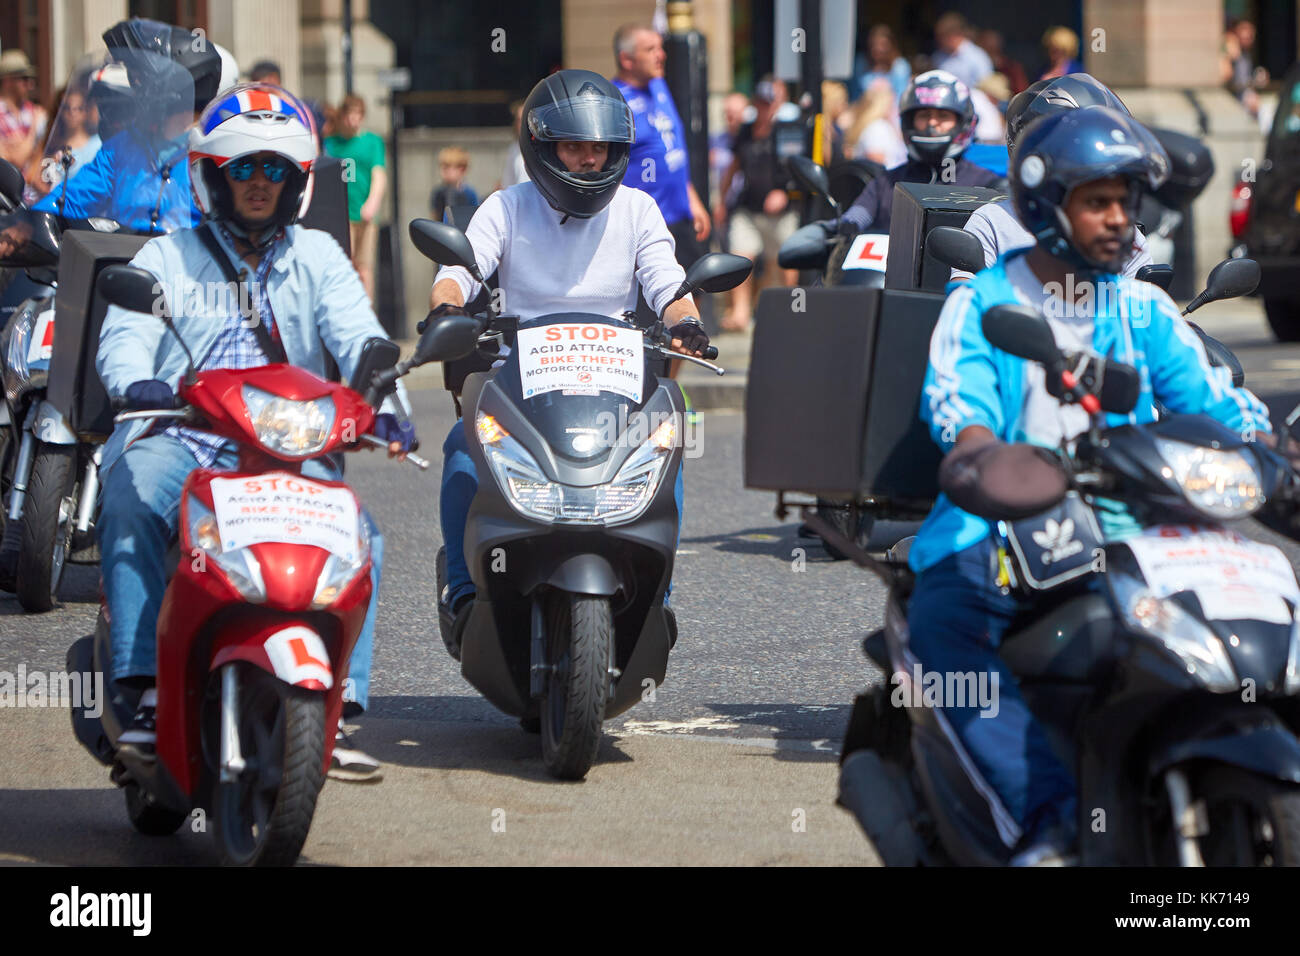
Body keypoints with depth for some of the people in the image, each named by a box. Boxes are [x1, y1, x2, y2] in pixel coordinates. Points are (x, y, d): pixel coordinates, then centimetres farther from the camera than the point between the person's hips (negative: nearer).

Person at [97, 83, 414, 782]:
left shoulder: (317, 259, 18)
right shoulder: (167, 258, 15)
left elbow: (357, 337, 2)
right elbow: (124, 335, -2)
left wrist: (383, 399, -20)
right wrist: (137, 382, -28)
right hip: (179, 439, -1)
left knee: (360, 537, -24)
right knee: (131, 505, -34)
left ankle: (334, 712, -20)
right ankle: (145, 690, -37)